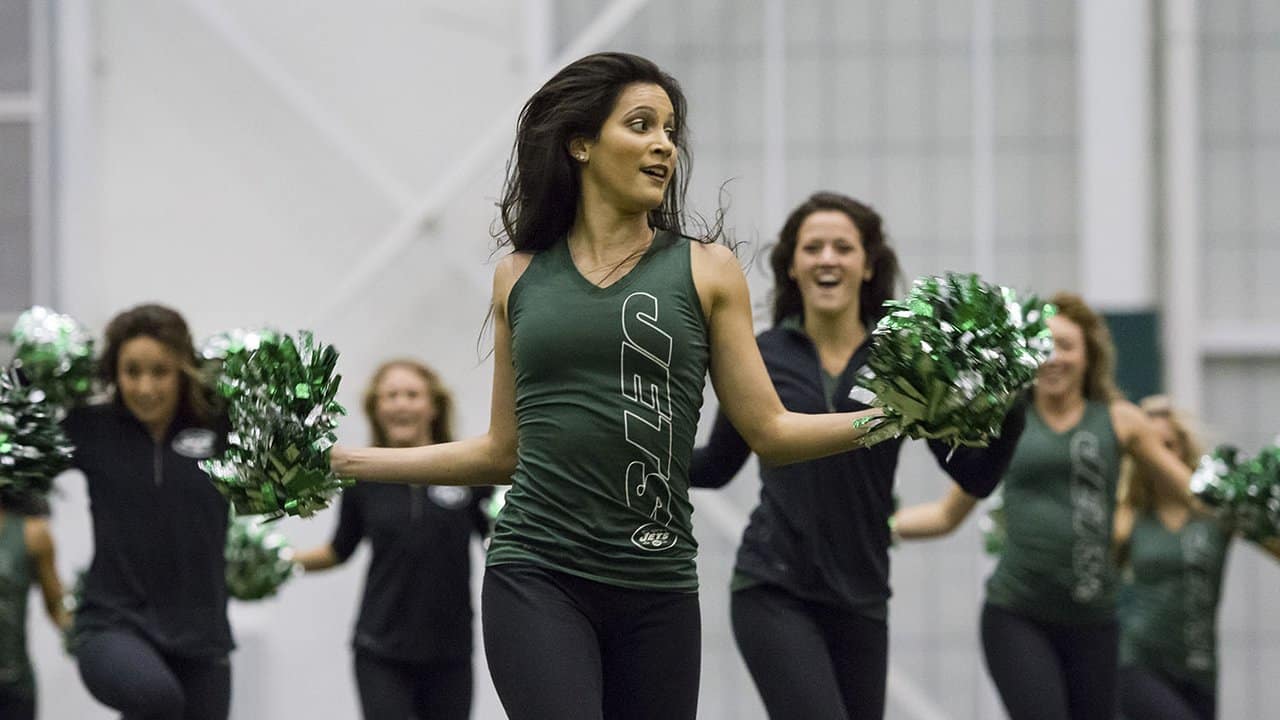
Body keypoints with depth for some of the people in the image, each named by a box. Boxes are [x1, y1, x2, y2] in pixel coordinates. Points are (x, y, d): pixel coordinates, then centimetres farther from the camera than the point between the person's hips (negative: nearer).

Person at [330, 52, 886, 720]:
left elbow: (769, 431, 5)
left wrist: (887, 417, -9)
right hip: (536, 573, -1)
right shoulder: (519, 276, 10)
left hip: (657, 586, 1)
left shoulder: (705, 270, 6)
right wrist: (348, 460, 15)